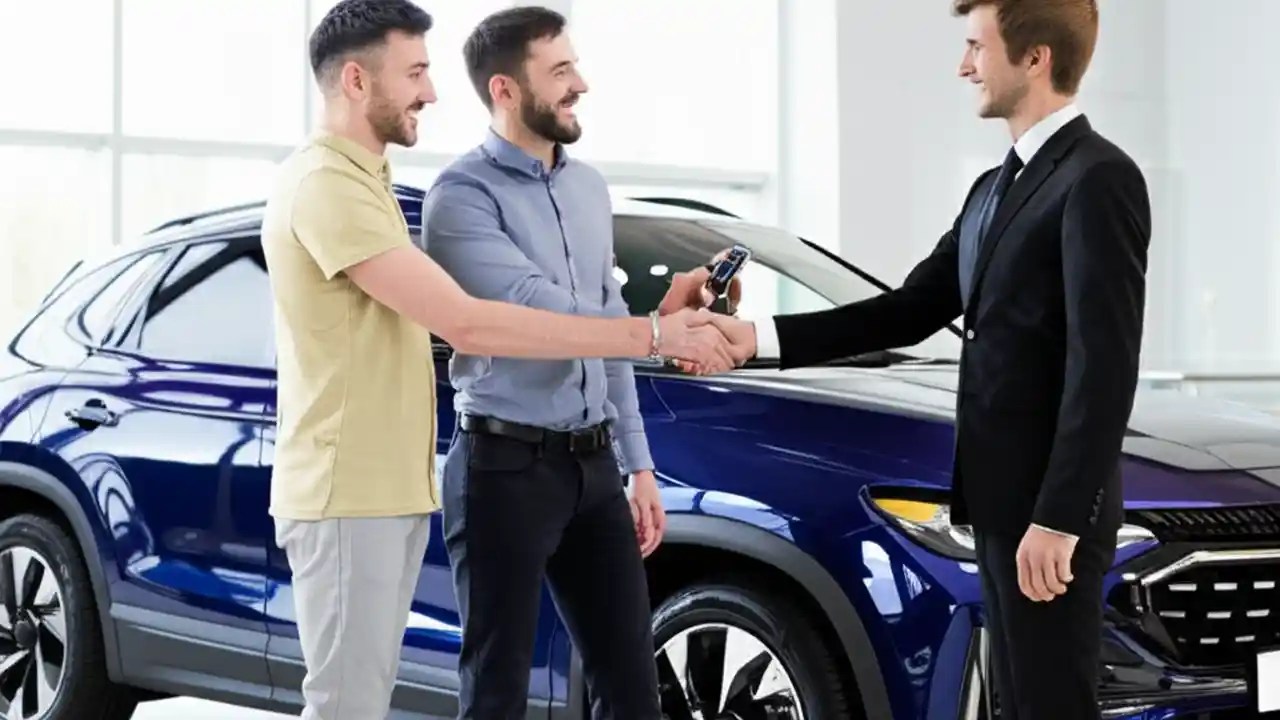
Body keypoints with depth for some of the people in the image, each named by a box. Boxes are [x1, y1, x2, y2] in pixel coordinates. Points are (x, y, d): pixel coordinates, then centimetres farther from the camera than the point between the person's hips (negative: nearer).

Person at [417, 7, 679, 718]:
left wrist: (637, 463, 16)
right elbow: (537, 310, -22)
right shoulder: (464, 195, -10)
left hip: (593, 465, 7)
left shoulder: (589, 187, 13)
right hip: (508, 467, -7)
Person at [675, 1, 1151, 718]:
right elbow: (910, 311, 15)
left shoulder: (1098, 179, -13)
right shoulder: (996, 189, 17)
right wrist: (759, 337, 6)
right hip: (1001, 500, 9)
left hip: (1049, 508, -9)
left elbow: (1105, 367, -19)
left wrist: (1058, 519, -22)